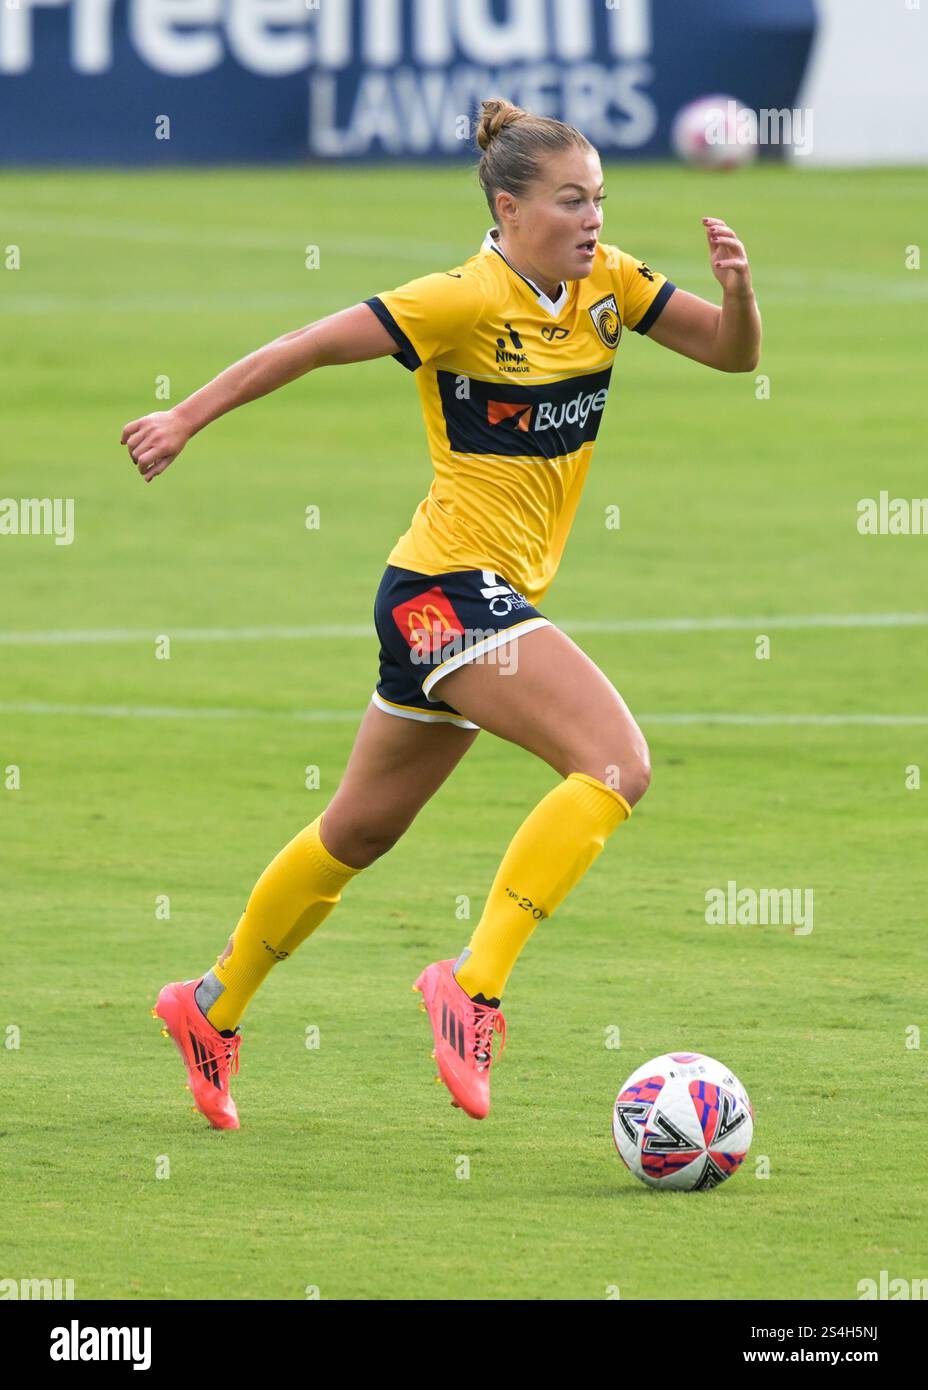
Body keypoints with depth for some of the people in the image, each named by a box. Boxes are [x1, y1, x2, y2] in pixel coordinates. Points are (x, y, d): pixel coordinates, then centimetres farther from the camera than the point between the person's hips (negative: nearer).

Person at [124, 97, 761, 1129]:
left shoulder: (606, 283, 4)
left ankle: (214, 1007, 33)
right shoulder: (466, 301, -16)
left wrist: (738, 289, -13)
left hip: (494, 598, 8)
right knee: (615, 764, -23)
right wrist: (187, 418, -7)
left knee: (362, 829, 19)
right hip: (451, 589, -8)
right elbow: (306, 349, -11)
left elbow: (733, 353, 8)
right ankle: (475, 982, -22)